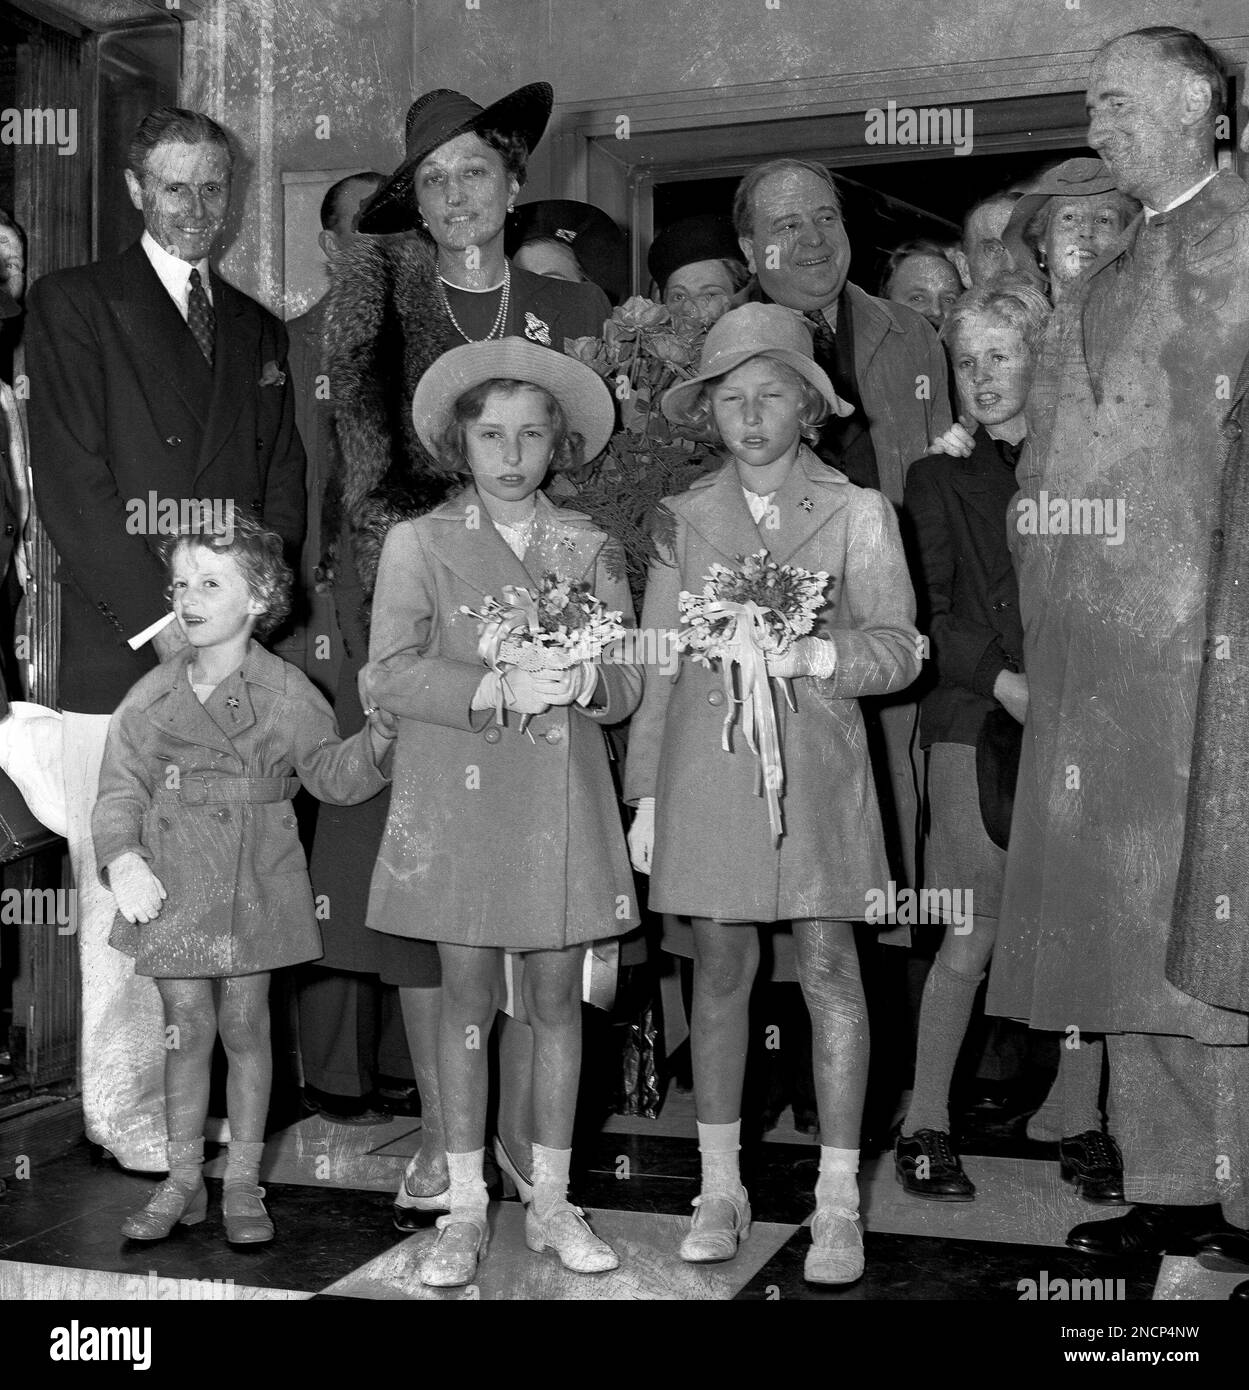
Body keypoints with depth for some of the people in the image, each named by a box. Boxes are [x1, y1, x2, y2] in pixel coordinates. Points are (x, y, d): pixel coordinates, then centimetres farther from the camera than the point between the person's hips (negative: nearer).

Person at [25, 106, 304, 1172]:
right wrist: (161, 616, -11)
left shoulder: (258, 331, 22)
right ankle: (125, 1107, 7)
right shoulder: (72, 305, 6)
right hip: (122, 645, -4)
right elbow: (71, 485, -4)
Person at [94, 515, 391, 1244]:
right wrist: (122, 857, -13)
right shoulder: (153, 696, 3)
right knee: (186, 1029, 7)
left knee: (245, 1027, 6)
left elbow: (335, 774, 1)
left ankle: (244, 1183, 19)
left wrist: (381, 733, -17)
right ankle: (183, 1183, 20)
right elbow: (121, 788, 3)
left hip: (251, 886, -2)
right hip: (171, 885, 2)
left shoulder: (284, 691, -2)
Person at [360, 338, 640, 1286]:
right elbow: (388, 676, -7)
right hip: (458, 801, -2)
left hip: (563, 802, 2)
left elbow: (628, 682, 5)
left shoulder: (587, 547, 8)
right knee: (468, 997, 4)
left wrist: (582, 680, -18)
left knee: (557, 996, 6)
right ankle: (466, 1208, 16)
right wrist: (496, 690, -20)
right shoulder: (420, 543, 3)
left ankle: (552, 1200, 20)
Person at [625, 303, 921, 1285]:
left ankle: (839, 1203, 9)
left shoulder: (859, 512, 4)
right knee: (720, 972, 7)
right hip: (706, 770, 1)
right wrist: (645, 792, 6)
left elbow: (900, 648, 0)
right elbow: (657, 662, 9)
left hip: (815, 767, -1)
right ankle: (721, 1191, 19)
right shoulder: (684, 517, 8)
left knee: (829, 971, -1)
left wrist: (815, 655, -19)